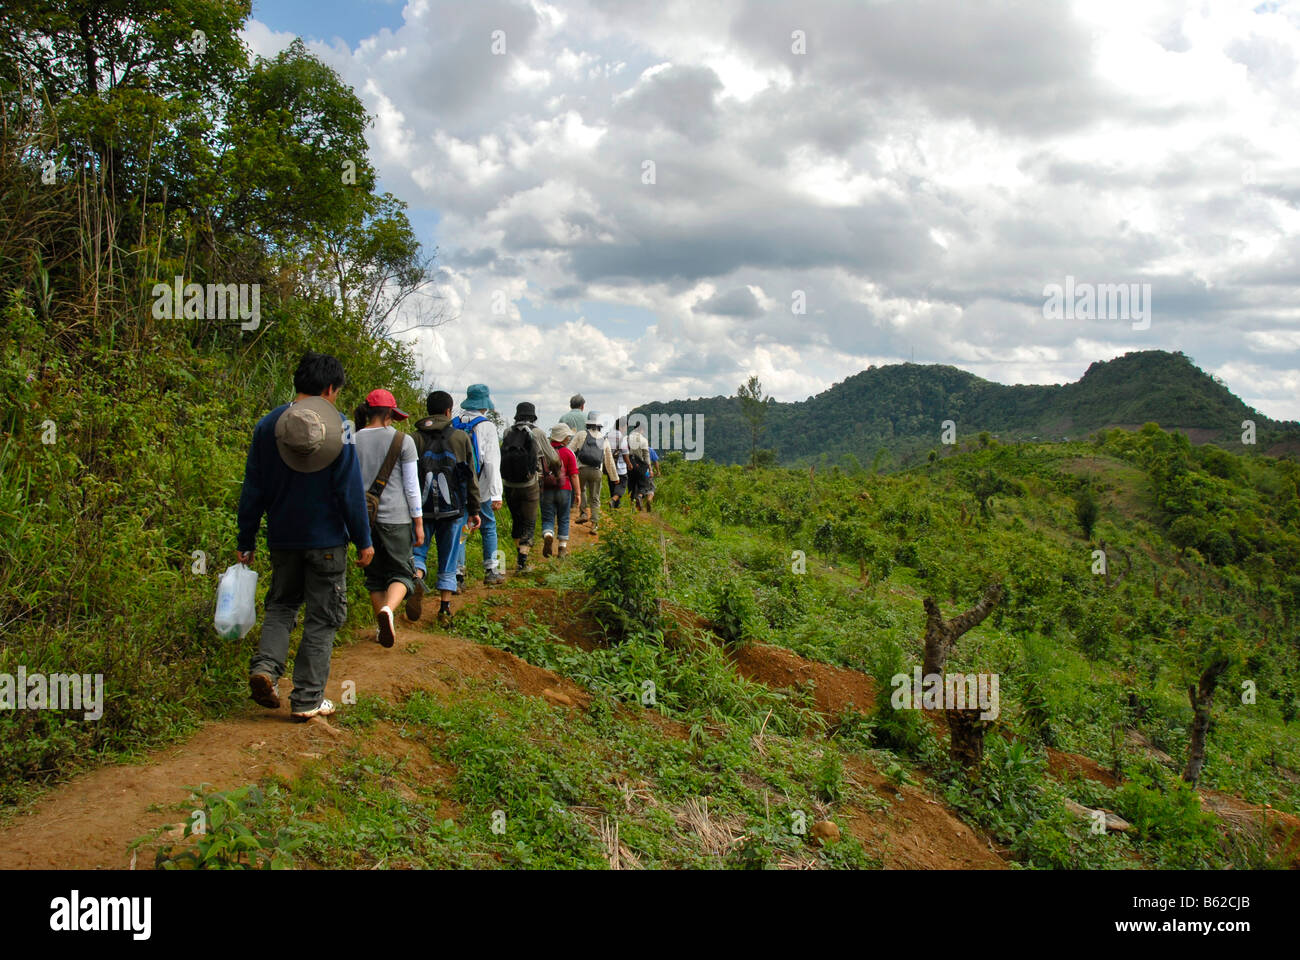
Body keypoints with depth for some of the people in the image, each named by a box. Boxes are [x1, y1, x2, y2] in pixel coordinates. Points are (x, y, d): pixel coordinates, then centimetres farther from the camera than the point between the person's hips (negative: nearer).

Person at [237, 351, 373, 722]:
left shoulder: (267, 426, 2)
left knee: (281, 605, 21)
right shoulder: (338, 427, -9)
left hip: (282, 539, 4)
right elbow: (351, 490, -10)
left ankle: (265, 665, -3)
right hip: (327, 540, -3)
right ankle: (307, 700, 7)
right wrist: (363, 540, -3)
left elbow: (252, 490, 4)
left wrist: (246, 543, 10)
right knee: (323, 617, 6)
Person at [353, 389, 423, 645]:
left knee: (375, 574, 16)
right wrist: (418, 521, 3)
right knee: (400, 571, 4)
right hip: (395, 517, -3)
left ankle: (382, 626, 21)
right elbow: (411, 486, -4)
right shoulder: (403, 441, -5)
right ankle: (388, 608, -23)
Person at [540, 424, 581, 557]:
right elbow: (574, 475, -8)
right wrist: (578, 493, -3)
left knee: (547, 519, 5)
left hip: (546, 491, 1)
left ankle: (548, 536, -25)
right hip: (564, 491, -1)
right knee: (563, 520, 12)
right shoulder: (568, 453, -5)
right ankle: (563, 547, 16)